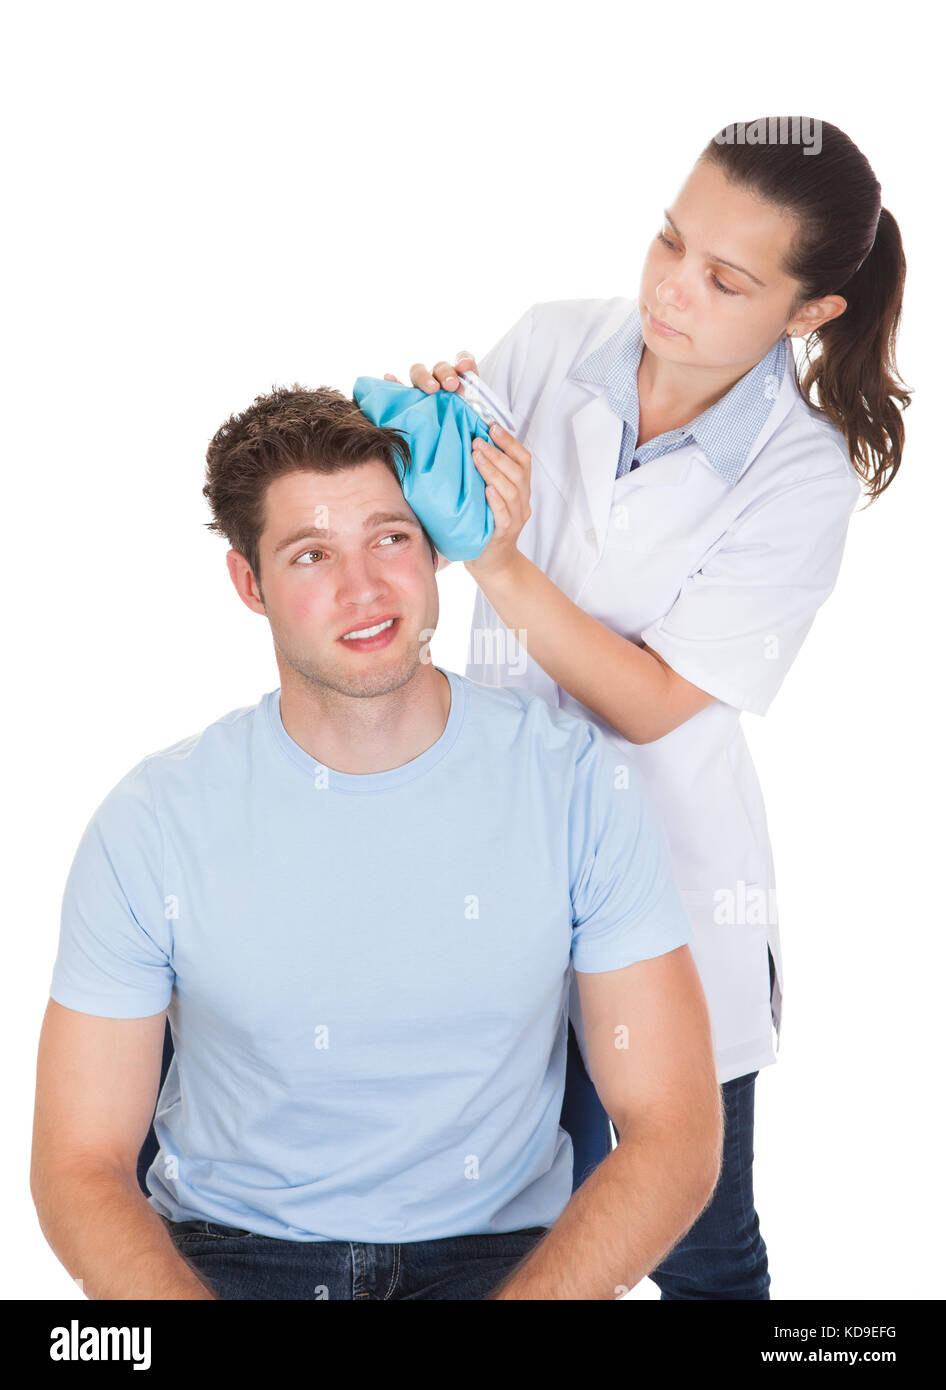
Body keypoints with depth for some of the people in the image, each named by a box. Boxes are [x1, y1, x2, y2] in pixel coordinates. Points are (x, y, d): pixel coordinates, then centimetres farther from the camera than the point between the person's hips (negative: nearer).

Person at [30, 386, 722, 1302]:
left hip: (501, 1249, 1)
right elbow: (78, 1166, -4)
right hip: (224, 1253, 0)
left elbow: (674, 1137, -7)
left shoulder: (578, 786, -6)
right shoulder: (149, 825, -6)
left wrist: (525, 1296, -22)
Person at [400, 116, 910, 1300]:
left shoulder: (805, 478, -15)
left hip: (671, 890, -3)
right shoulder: (550, 345, -6)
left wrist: (503, 563, -27)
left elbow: (651, 702, -17)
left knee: (698, 1247, 14)